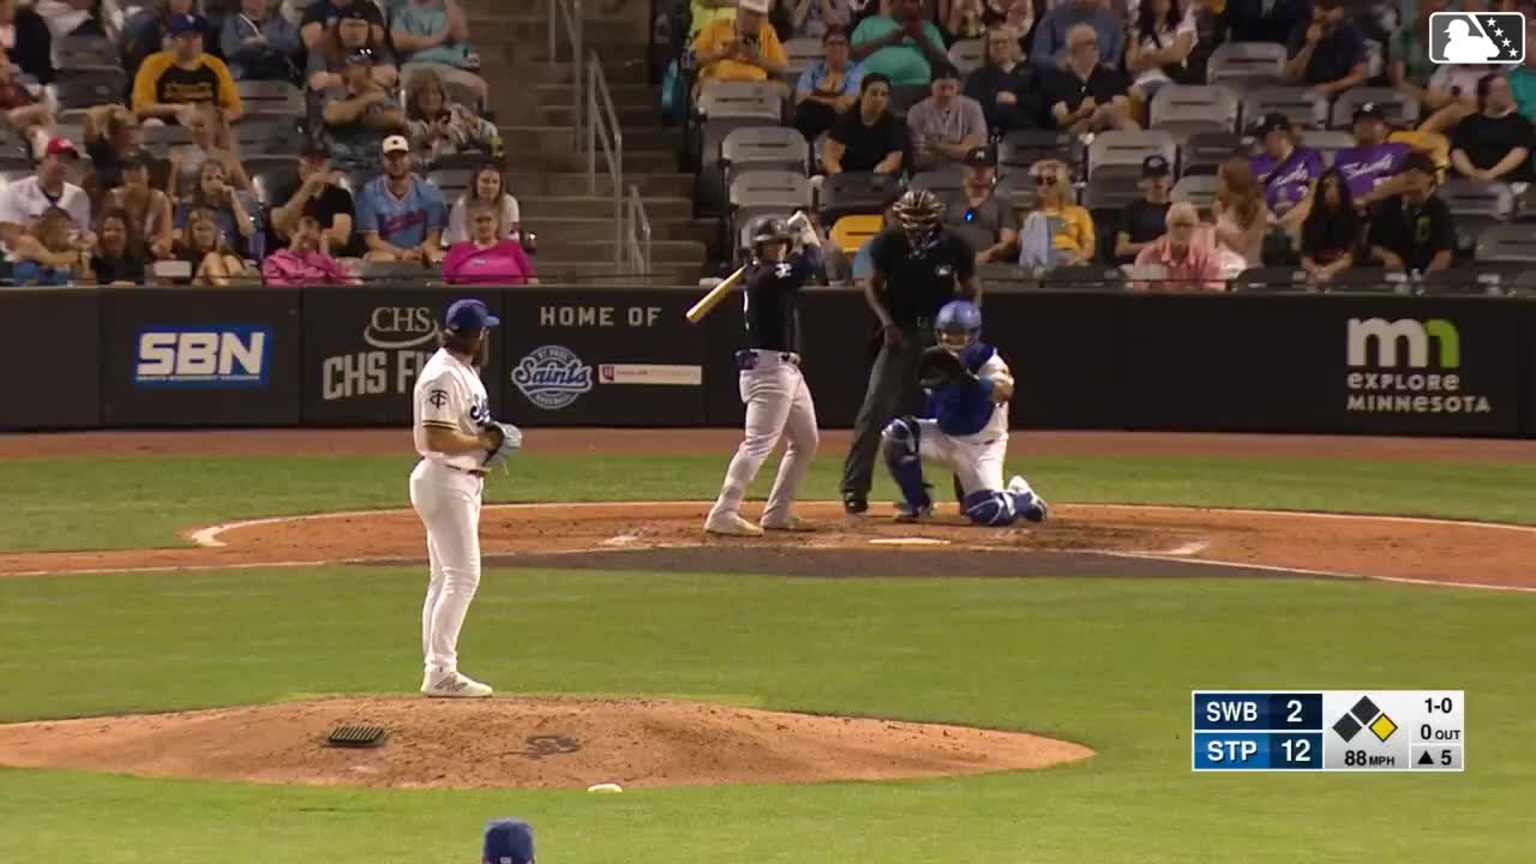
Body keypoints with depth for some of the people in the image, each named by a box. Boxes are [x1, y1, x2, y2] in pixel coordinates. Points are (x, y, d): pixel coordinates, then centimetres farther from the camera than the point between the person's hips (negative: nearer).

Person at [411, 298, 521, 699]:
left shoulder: (464, 370, 14)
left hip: (464, 481, 11)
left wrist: (489, 439, 5)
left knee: (446, 577, 12)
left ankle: (437, 669, 16)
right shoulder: (444, 375, -19)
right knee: (463, 575, -12)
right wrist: (483, 442, -17)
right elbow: (435, 437, -25)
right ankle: (441, 671, -13)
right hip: (445, 481, -11)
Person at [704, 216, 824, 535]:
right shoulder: (763, 277, -16)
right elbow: (810, 264, -19)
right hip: (768, 368, -11)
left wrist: (798, 240, 11)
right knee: (758, 443, -18)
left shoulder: (775, 273, 13)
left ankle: (777, 513, 21)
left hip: (787, 369, 11)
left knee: (806, 441, 18)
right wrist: (808, 233, -3)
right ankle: (723, 514, -23)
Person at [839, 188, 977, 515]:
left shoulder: (955, 246, -10)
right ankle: (854, 489, -3)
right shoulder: (888, 244, -11)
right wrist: (886, 320, -13)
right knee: (875, 409, -8)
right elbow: (872, 285, 2)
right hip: (900, 332, 0)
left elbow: (971, 290, 3)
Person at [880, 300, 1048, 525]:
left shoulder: (988, 360, -19)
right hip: (944, 436, 4)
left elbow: (1004, 392, -43)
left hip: (981, 445, -4)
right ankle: (917, 503, -4)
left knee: (988, 514, -19)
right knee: (895, 434, -22)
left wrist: (967, 378, -56)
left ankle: (1021, 496, 20)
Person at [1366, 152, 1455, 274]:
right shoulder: (1387, 206, 6)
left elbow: (1444, 255, -13)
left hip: (1426, 276, -4)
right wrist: (1386, 255, -9)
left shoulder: (1438, 210, -3)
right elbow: (1372, 247, 13)